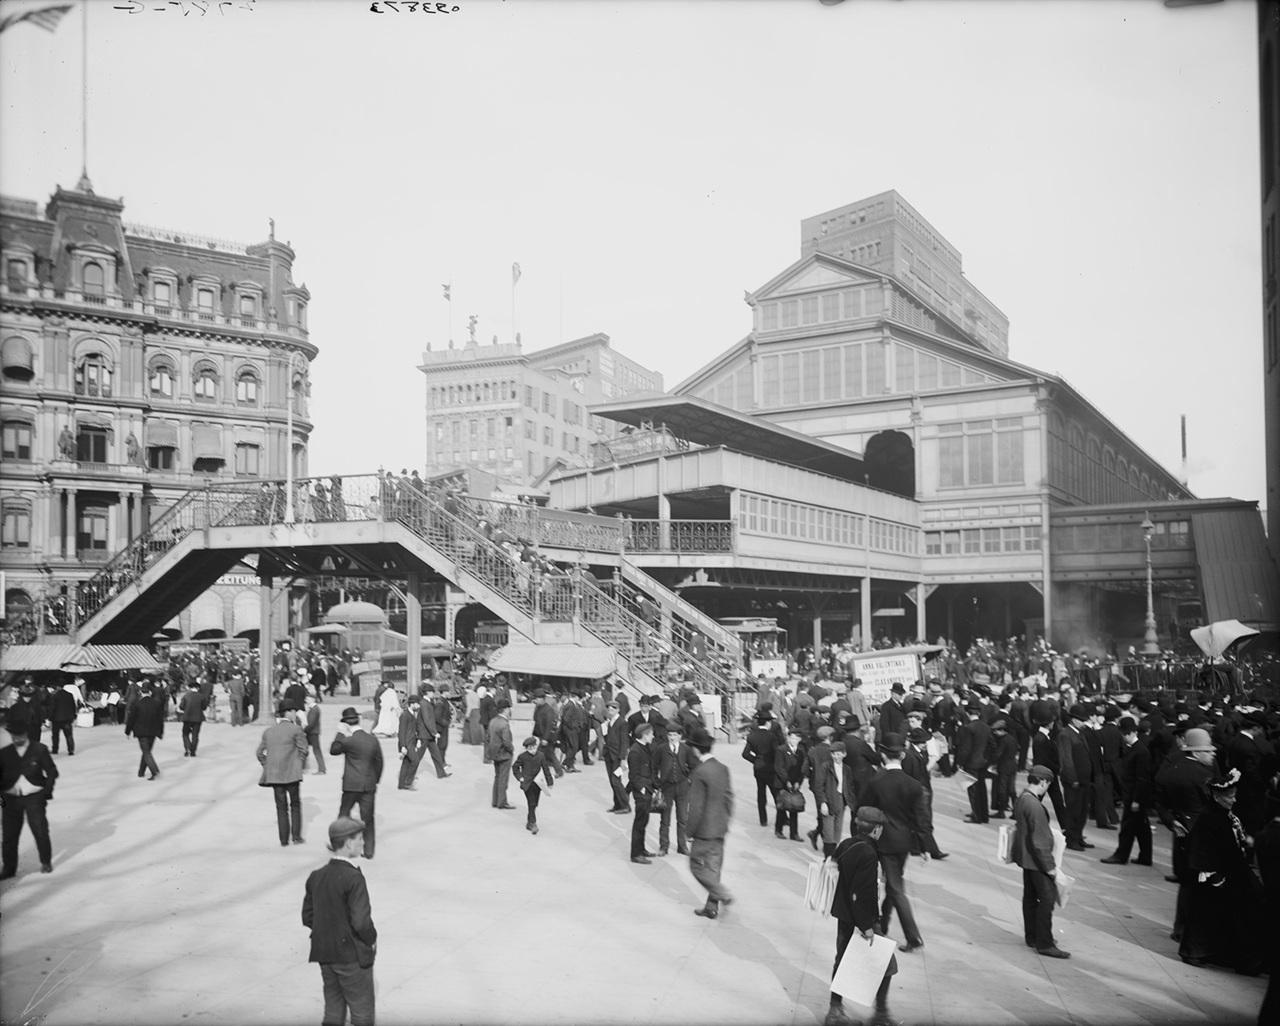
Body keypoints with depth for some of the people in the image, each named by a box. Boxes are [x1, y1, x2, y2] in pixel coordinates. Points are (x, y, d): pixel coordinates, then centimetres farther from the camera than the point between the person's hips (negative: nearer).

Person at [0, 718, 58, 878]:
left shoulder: (39, 749, -2)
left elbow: (52, 772, 3)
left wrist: (47, 791, -3)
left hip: (34, 797, -2)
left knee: (40, 831, 3)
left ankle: (46, 862, 20)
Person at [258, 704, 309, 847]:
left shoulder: (268, 731, 10)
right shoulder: (296, 729, -7)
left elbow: (260, 753, 11)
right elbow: (303, 750, -8)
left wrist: (268, 766, 15)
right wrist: (299, 765, 5)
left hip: (274, 774, 4)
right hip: (291, 773, -4)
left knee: (281, 807, 11)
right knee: (295, 804, 12)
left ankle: (283, 840, 9)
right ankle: (296, 836, 9)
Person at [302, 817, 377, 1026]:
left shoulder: (316, 876, 2)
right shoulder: (353, 878, -21)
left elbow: (307, 917, 7)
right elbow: (361, 921, -24)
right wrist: (372, 940, -7)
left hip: (324, 954, 7)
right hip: (352, 956, -7)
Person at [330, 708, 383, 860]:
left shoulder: (349, 740, -14)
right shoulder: (373, 739, 1)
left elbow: (333, 750, 1)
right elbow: (379, 762, 8)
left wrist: (340, 733, 3)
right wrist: (375, 781, 19)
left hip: (352, 785, -4)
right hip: (369, 785, 4)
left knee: (344, 813, 14)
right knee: (368, 818, 8)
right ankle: (369, 850, 11)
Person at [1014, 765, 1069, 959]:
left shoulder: (1021, 799, 5)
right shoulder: (1034, 806, -25)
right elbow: (1038, 840, -24)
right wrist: (1049, 866, -17)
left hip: (1025, 857, 10)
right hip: (1036, 859, -10)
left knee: (1030, 897, 18)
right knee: (1047, 898, -3)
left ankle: (1032, 937, 28)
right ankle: (1044, 944, 2)